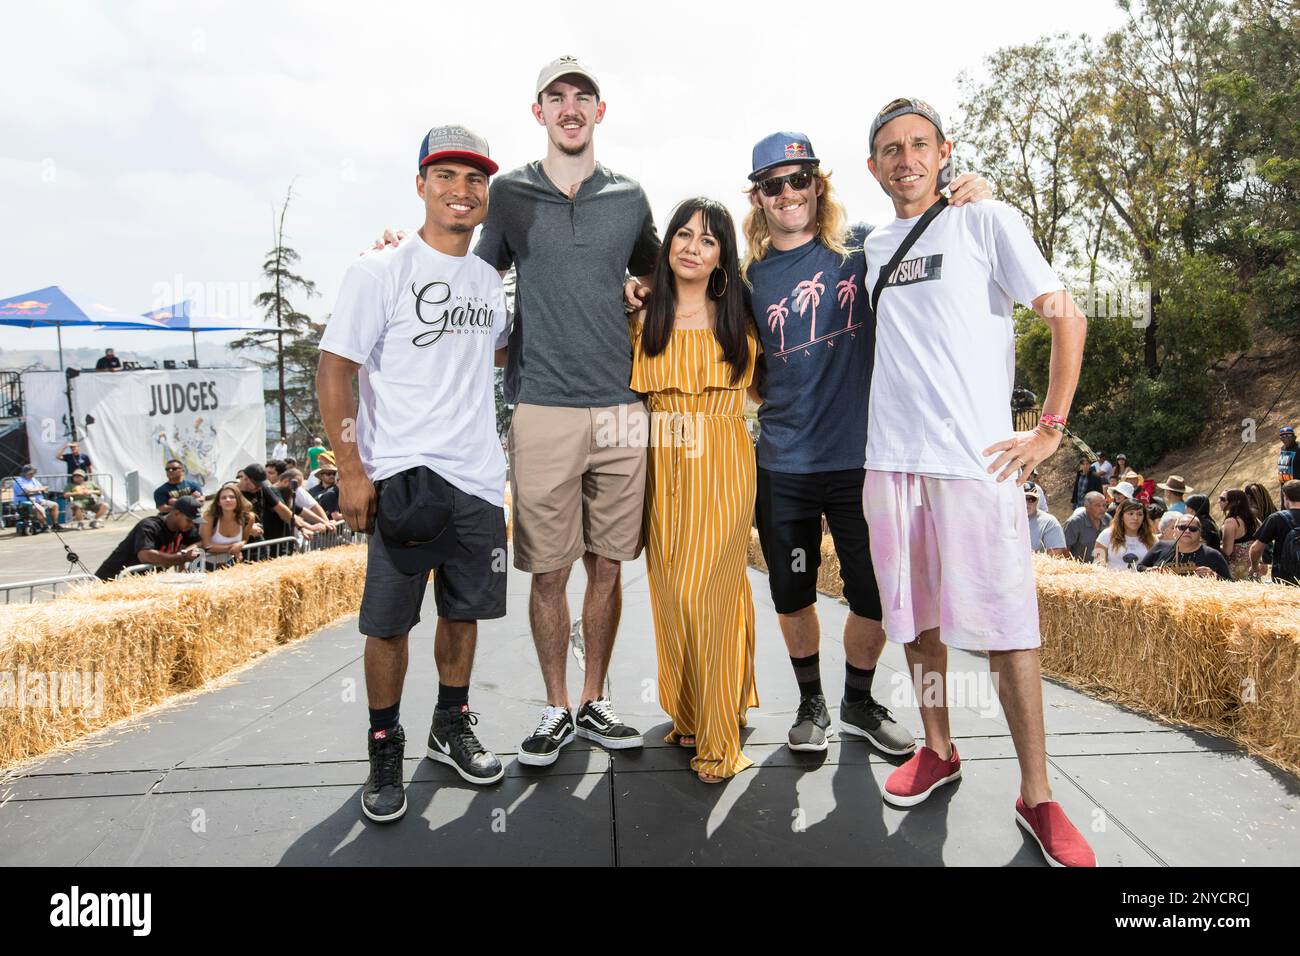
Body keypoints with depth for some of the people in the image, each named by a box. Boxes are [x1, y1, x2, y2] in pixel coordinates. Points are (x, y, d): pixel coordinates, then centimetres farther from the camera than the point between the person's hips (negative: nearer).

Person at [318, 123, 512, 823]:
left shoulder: (490, 280, 11)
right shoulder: (380, 273, -6)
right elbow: (334, 372, -8)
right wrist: (352, 472, -14)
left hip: (478, 478, 5)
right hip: (402, 477, -5)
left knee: (464, 610, 14)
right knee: (389, 622, 2)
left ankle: (451, 728, 33)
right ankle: (384, 751, 20)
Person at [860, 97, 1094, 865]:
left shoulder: (988, 222, 1)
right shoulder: (873, 246, 15)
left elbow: (1068, 317, -2)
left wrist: (1050, 430, -6)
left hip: (977, 459, -4)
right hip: (890, 459, 5)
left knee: (1007, 627, -1)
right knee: (917, 615, 13)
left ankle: (1037, 795, 12)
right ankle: (938, 751, 31)